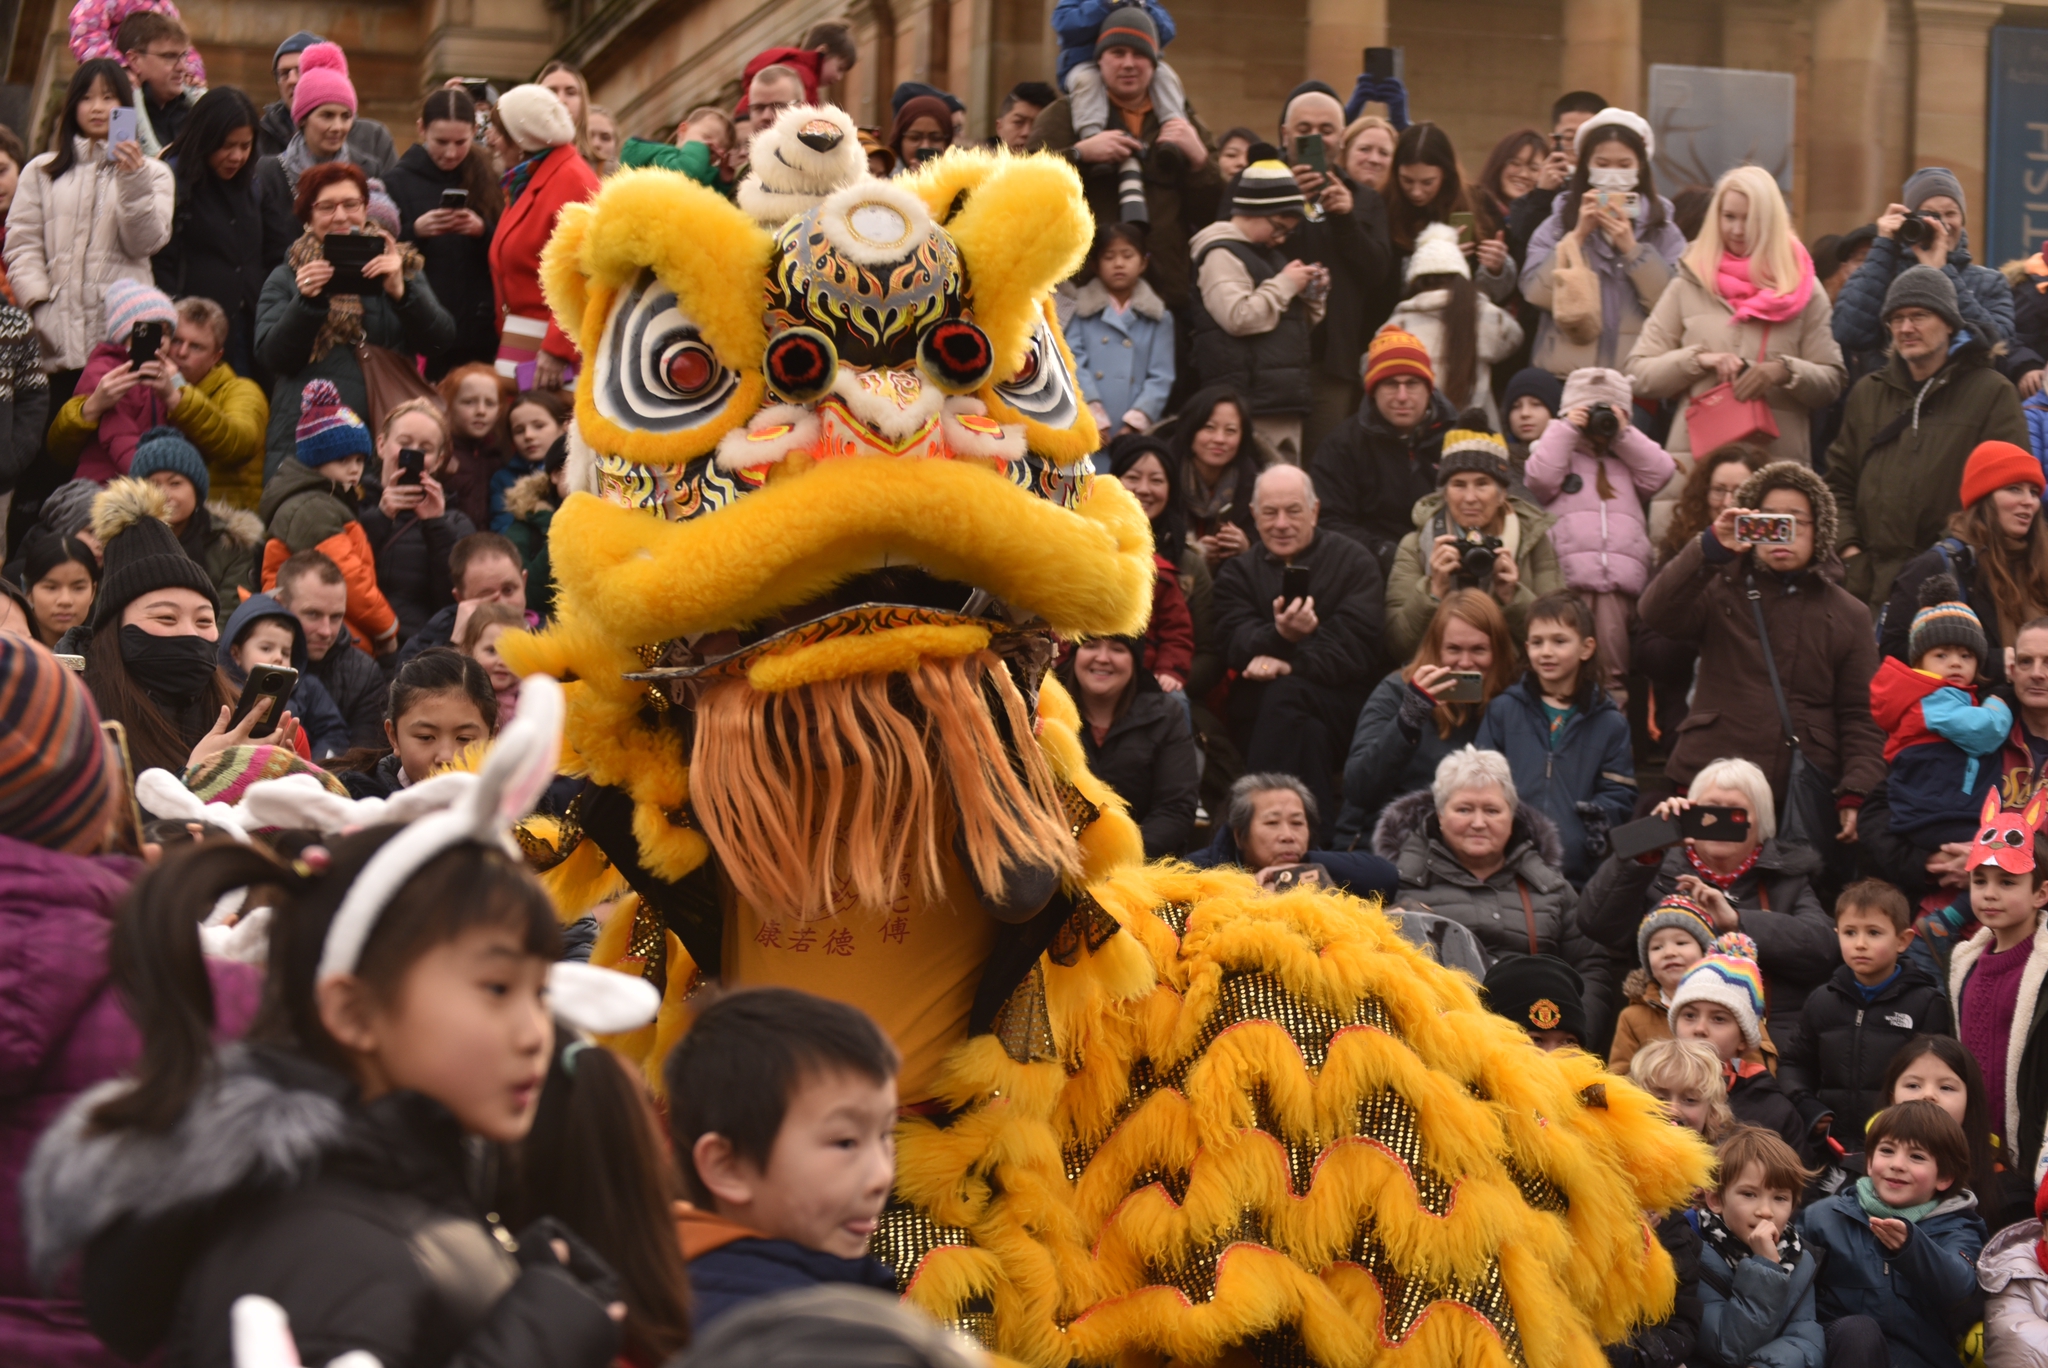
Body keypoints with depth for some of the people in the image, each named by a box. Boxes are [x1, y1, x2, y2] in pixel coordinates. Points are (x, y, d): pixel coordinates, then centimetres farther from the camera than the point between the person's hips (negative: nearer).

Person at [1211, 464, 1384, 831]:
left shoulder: (1354, 563, 10)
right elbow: (1236, 647, -1)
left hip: (1336, 699, -1)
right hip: (1256, 707, 1)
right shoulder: (1237, 573, 17)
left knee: (1284, 694, -35)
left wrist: (1291, 666, -20)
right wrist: (1280, 636, -25)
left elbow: (1357, 648, -4)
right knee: (1306, 732, -34)